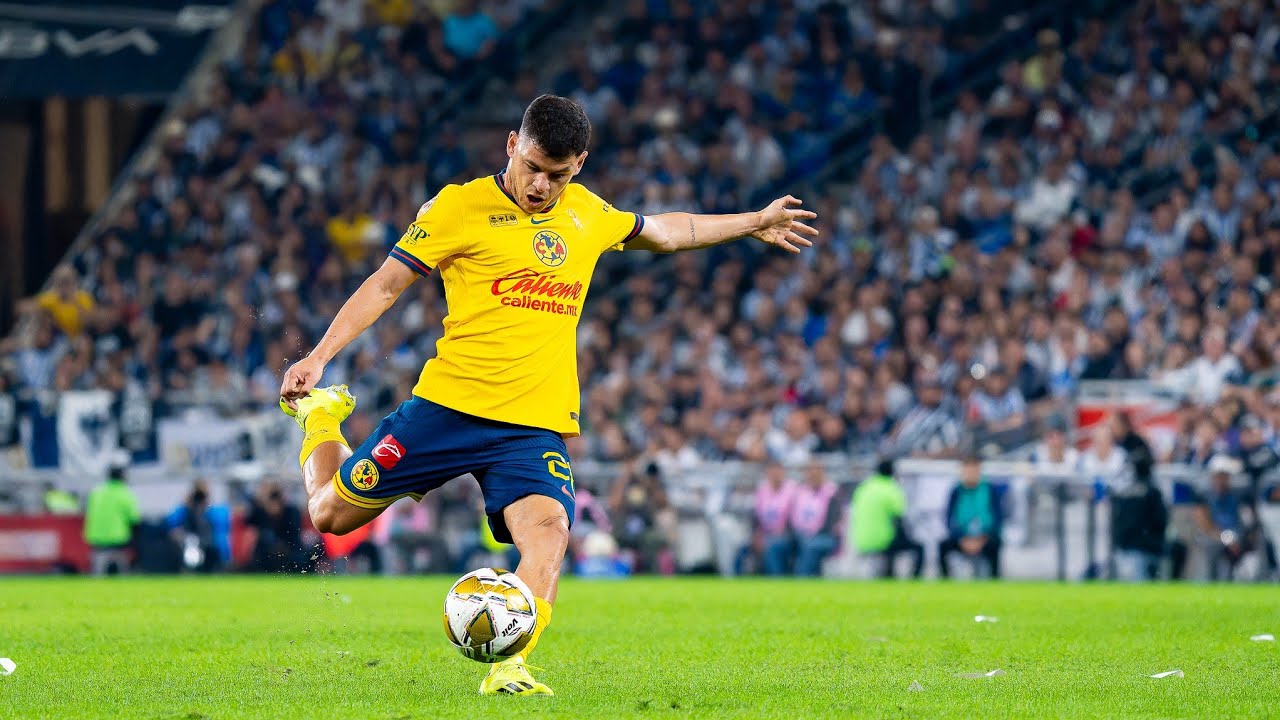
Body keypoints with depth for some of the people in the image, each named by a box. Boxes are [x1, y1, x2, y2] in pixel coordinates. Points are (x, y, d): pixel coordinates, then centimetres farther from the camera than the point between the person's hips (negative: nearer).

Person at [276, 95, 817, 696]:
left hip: (535, 423, 3)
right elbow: (385, 285, -2)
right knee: (332, 513, 6)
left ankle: (506, 665, -31)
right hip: (448, 405, -2)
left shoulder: (588, 214, 13)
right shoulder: (460, 207, -3)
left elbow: (662, 231, 33)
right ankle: (321, 415, 36)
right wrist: (318, 357, -11)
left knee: (548, 531, -25)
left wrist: (753, 223, 38)